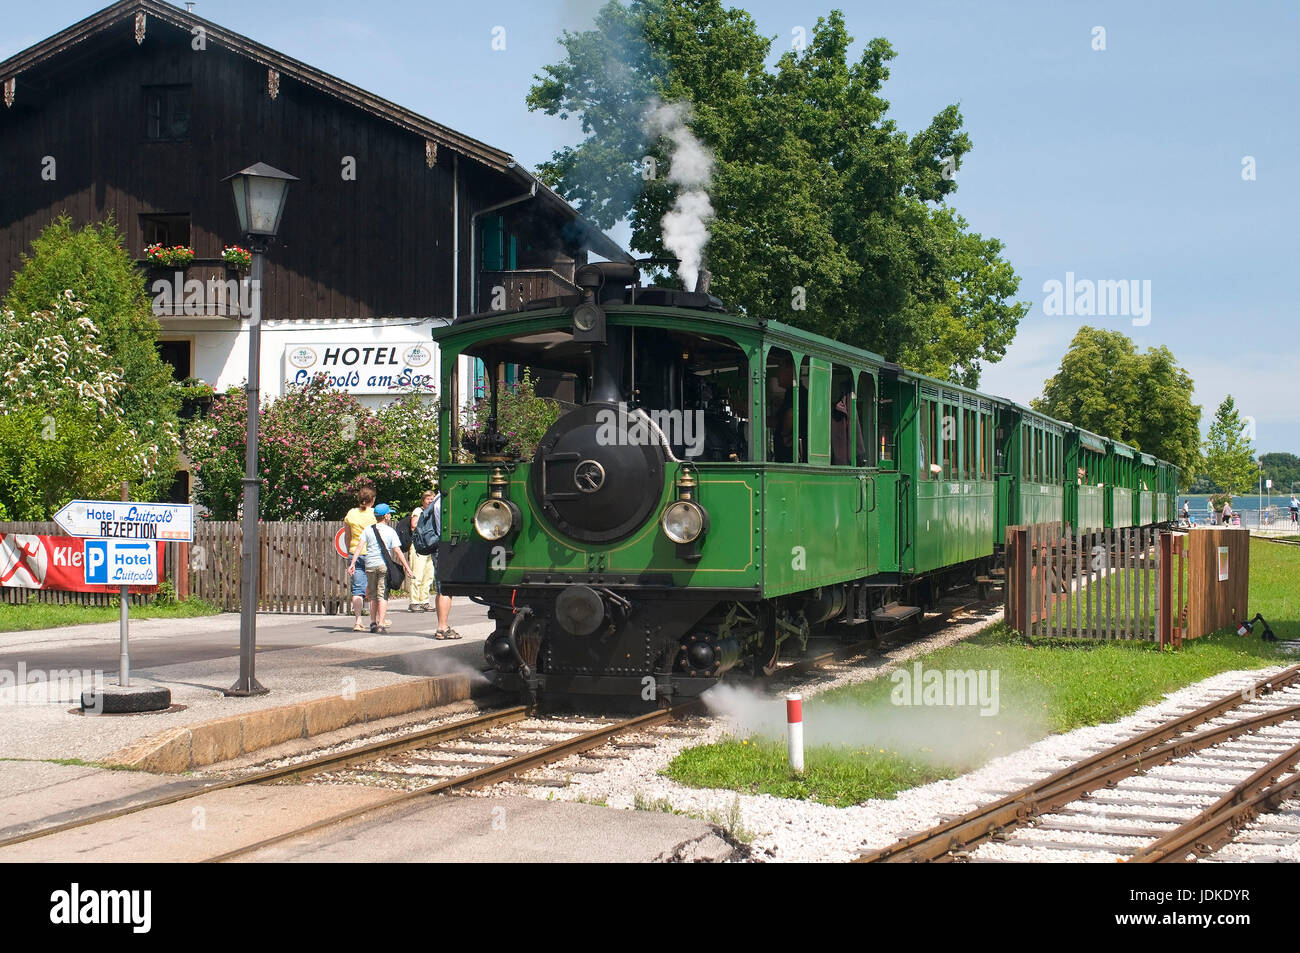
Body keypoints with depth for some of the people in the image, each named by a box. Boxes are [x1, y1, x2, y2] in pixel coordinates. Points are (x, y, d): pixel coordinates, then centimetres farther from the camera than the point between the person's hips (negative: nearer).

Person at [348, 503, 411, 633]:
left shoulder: (368, 530, 7)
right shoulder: (390, 531, 0)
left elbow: (360, 547, -4)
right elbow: (397, 551, -5)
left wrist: (353, 562, -7)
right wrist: (407, 567, -3)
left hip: (370, 565, 3)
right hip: (384, 565, -3)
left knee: (373, 595, 15)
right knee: (383, 595, -3)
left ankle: (373, 622, 14)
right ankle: (381, 624, -11)